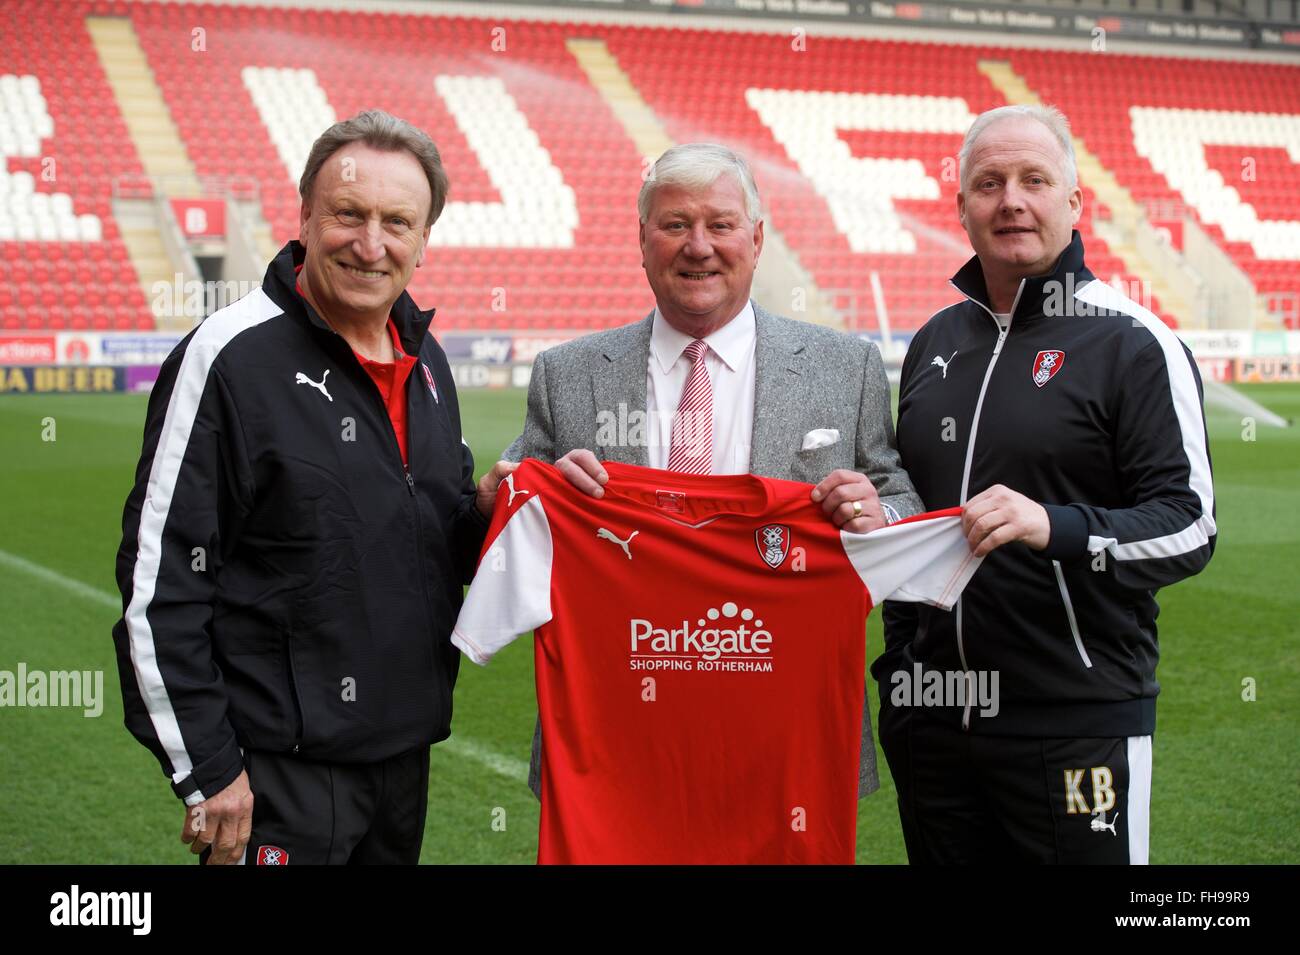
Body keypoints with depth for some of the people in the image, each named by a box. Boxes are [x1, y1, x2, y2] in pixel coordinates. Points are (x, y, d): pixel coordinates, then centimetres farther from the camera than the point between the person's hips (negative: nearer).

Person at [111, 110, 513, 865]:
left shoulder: (425, 358, 8)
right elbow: (159, 581, -14)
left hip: (406, 752, 7)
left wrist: (483, 514, -4)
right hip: (281, 769, -6)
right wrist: (205, 769, -15)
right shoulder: (231, 355, -13)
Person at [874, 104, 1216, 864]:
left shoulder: (1132, 343, -5)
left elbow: (1190, 526, -11)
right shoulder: (934, 344, 14)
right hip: (932, 713, 6)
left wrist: (1056, 527, -26)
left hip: (1077, 722, -5)